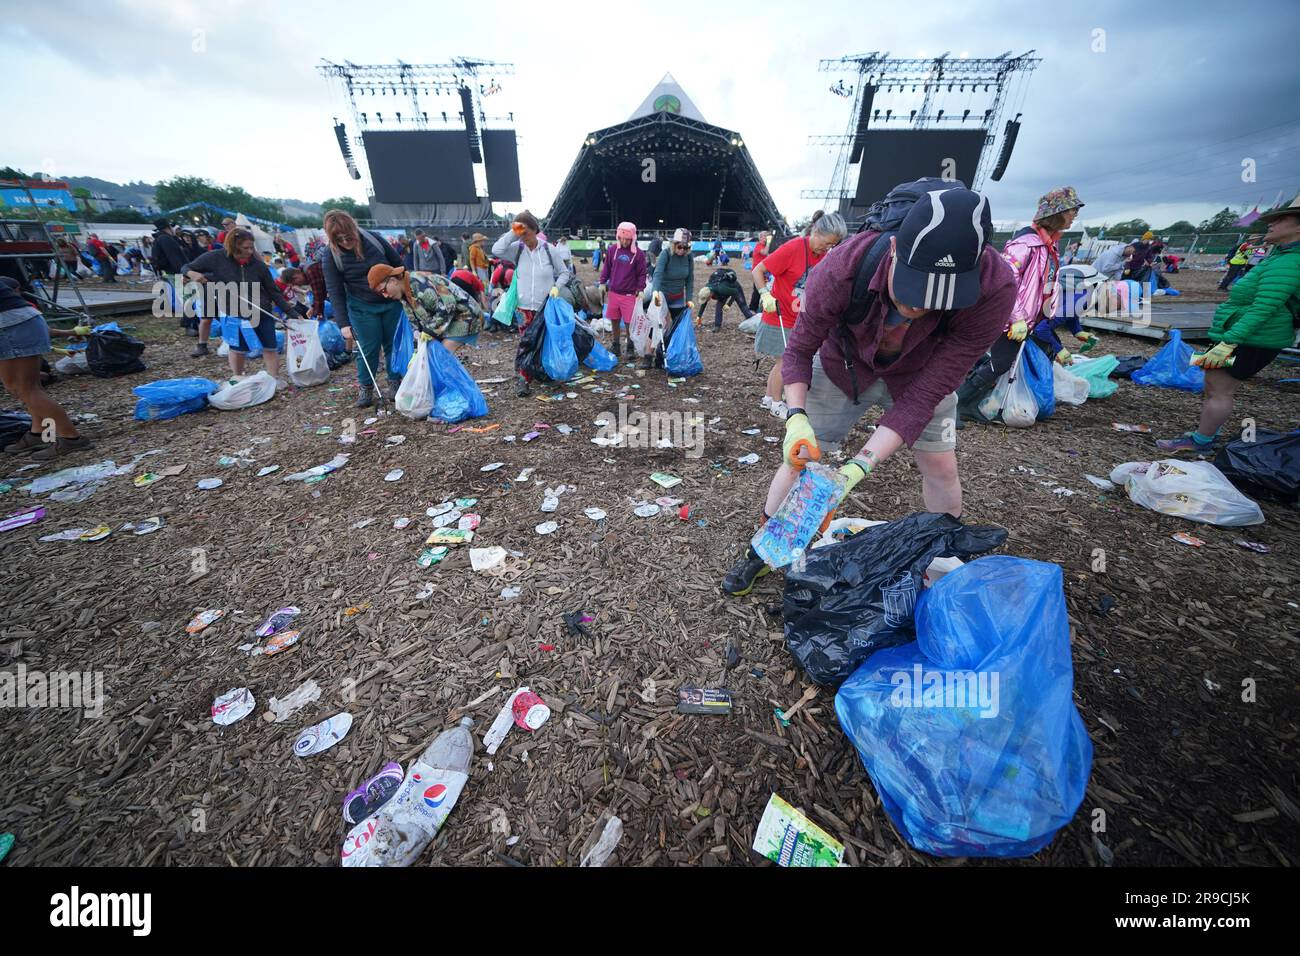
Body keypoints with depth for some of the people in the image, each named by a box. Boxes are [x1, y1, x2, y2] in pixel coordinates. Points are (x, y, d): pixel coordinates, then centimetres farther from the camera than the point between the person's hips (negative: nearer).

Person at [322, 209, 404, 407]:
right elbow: (335, 292, -11)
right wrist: (343, 324, -18)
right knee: (369, 348, -2)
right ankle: (366, 388, 15)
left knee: (393, 344, 7)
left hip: (392, 302, 2)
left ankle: (394, 383, 22)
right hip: (362, 308, -1)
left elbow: (398, 264, 5)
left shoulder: (373, 239, -8)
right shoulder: (331, 256, -10)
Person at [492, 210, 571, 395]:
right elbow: (496, 250, -13)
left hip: (546, 306, 0)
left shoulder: (549, 249, -2)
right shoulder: (517, 249, 2)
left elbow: (563, 273, 6)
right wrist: (512, 233, -14)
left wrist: (557, 287, -11)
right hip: (525, 307, 1)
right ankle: (523, 377, -1)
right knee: (525, 342, -5)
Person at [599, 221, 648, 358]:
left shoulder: (639, 253, -4)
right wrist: (603, 282, 7)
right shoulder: (613, 249, 3)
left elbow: (642, 273, 0)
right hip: (613, 293, 3)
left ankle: (630, 347, 16)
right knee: (614, 321, 9)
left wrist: (641, 290, -7)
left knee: (629, 322, -2)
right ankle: (616, 346, 23)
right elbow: (606, 267, 13)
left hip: (629, 295, -3)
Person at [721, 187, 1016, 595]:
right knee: (800, 457, -4)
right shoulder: (842, 268, -35)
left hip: (918, 375, 2)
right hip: (841, 366, -1)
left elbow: (925, 393, -30)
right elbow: (799, 350, -20)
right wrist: (796, 418, -36)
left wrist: (858, 467, -40)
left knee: (940, 466, 1)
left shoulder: (995, 289, -32)